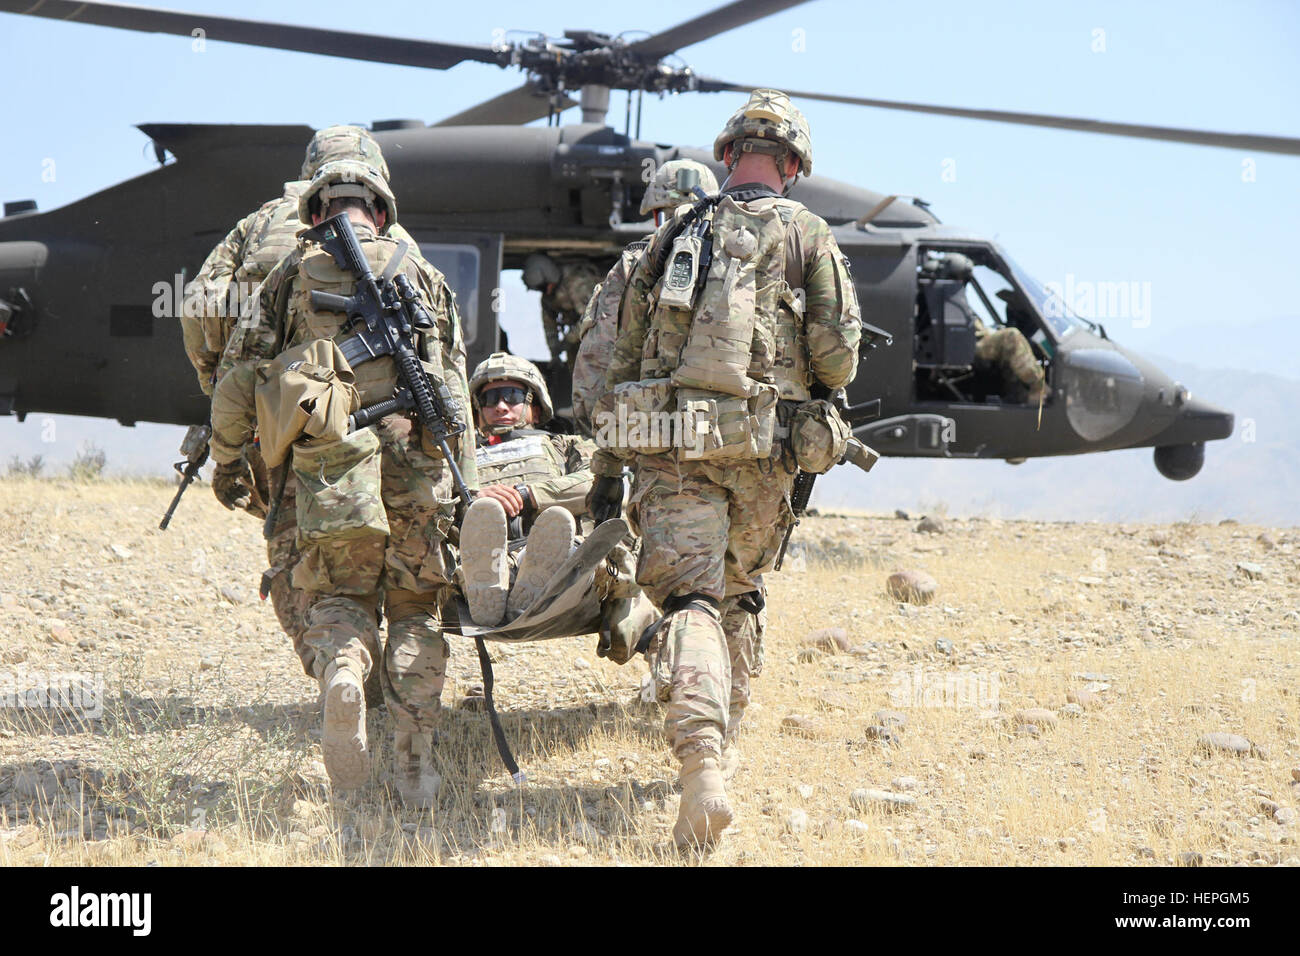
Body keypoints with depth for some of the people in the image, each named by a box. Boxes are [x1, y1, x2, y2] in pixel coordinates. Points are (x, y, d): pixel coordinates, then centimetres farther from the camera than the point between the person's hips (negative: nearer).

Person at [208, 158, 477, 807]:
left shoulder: (293, 273, 12)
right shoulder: (420, 275, 14)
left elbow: (248, 371, 7)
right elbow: (455, 392, 9)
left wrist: (226, 457, 19)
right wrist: (466, 488, 10)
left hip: (327, 460, 0)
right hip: (414, 459, 1)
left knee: (340, 595, 15)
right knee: (416, 605, 10)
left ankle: (340, 671, -18)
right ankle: (414, 761, 1)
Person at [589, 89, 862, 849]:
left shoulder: (674, 235, 15)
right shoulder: (808, 238, 6)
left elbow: (625, 354, 15)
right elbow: (838, 360, -2)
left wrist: (608, 463, 20)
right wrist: (798, 372, 23)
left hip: (668, 444, 0)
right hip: (760, 450, 0)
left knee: (687, 598, -8)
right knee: (741, 594, 20)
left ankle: (701, 760, -28)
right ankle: (724, 743, 28)